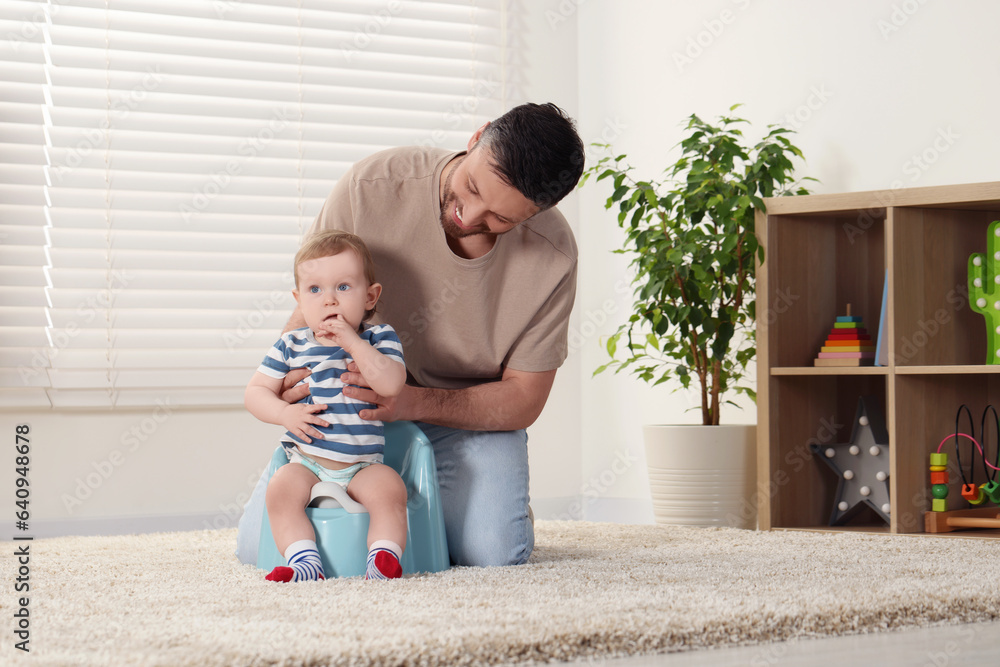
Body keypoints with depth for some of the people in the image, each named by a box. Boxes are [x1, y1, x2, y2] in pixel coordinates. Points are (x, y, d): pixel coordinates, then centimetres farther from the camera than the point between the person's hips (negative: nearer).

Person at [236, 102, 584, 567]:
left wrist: (411, 403, -33)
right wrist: (295, 374, -34)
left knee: (492, 552, -27)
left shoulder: (552, 258, -23)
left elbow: (522, 399, -16)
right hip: (352, 399, 1)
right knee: (261, 548, -13)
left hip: (469, 411, -1)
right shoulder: (372, 188, -24)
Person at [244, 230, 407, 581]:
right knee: (281, 488, -27)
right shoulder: (291, 345, 7)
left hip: (363, 465, -1)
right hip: (306, 462, 1)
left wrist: (354, 343, -21)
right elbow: (256, 391, 8)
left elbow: (392, 384, -17)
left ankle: (384, 556, -31)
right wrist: (284, 413, -12)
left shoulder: (380, 338, 2)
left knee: (389, 488, -29)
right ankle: (304, 562, -33)